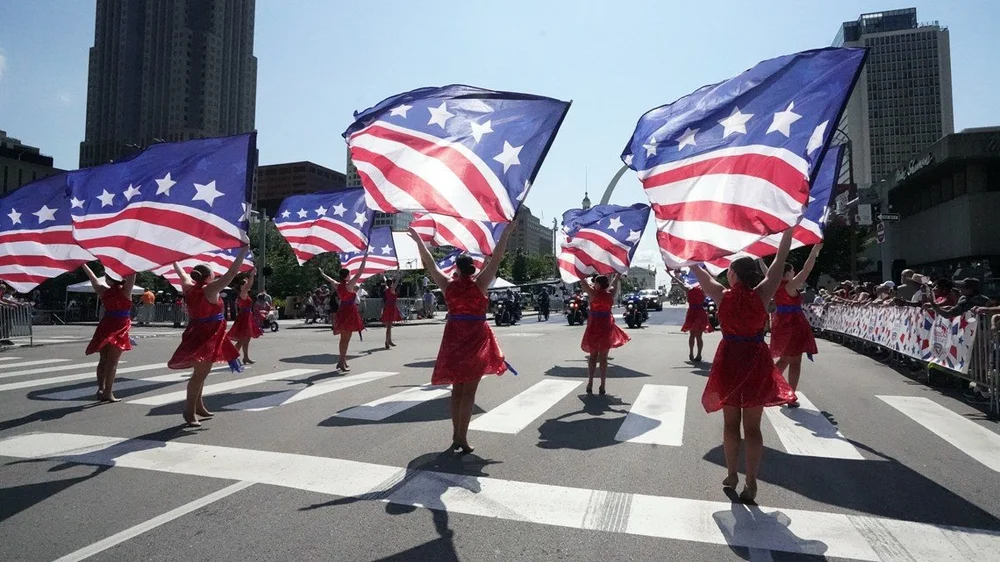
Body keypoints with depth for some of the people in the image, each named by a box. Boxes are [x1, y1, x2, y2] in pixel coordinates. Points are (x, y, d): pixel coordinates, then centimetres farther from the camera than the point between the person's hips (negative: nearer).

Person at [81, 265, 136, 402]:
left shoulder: (104, 291, 0)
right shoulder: (125, 291, -11)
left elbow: (92, 277, 13)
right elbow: (132, 274, -13)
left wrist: (83, 264, 25)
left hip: (105, 328, 5)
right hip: (119, 330, -5)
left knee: (103, 360, 15)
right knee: (112, 362, -3)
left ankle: (101, 388, 14)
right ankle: (108, 393, -3)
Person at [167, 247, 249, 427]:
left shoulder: (188, 287, 4)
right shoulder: (210, 289, -17)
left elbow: (181, 273, 23)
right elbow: (231, 274, -21)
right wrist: (243, 252, -20)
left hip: (197, 334, 9)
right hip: (207, 336, -9)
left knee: (201, 372, 18)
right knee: (200, 374, -9)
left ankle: (199, 407, 28)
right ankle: (189, 412, -9)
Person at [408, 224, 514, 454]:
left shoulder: (448, 285, 0)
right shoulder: (479, 284, -8)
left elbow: (430, 265, 10)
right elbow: (495, 260, -5)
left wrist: (419, 241, 20)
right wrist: (506, 234, 1)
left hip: (453, 339, 4)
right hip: (476, 340, -3)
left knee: (457, 390, 15)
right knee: (469, 391, 1)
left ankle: (456, 435, 20)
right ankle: (462, 438, 2)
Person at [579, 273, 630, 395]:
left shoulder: (594, 293, -12)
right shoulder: (611, 294, -2)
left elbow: (583, 282, -4)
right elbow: (614, 283, 17)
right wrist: (618, 275, 34)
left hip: (594, 326, -2)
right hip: (607, 326, 2)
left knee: (592, 356, 13)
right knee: (603, 357, 7)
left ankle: (590, 384, 12)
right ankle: (602, 387, 8)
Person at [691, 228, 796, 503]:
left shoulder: (723, 296, -9)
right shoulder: (761, 295, -10)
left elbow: (699, 271, 4)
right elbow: (780, 260, -3)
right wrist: (789, 229, 5)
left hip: (728, 362, 0)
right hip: (756, 363, 0)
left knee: (730, 423, 15)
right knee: (752, 426, 6)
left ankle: (732, 475, 24)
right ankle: (750, 482, 8)